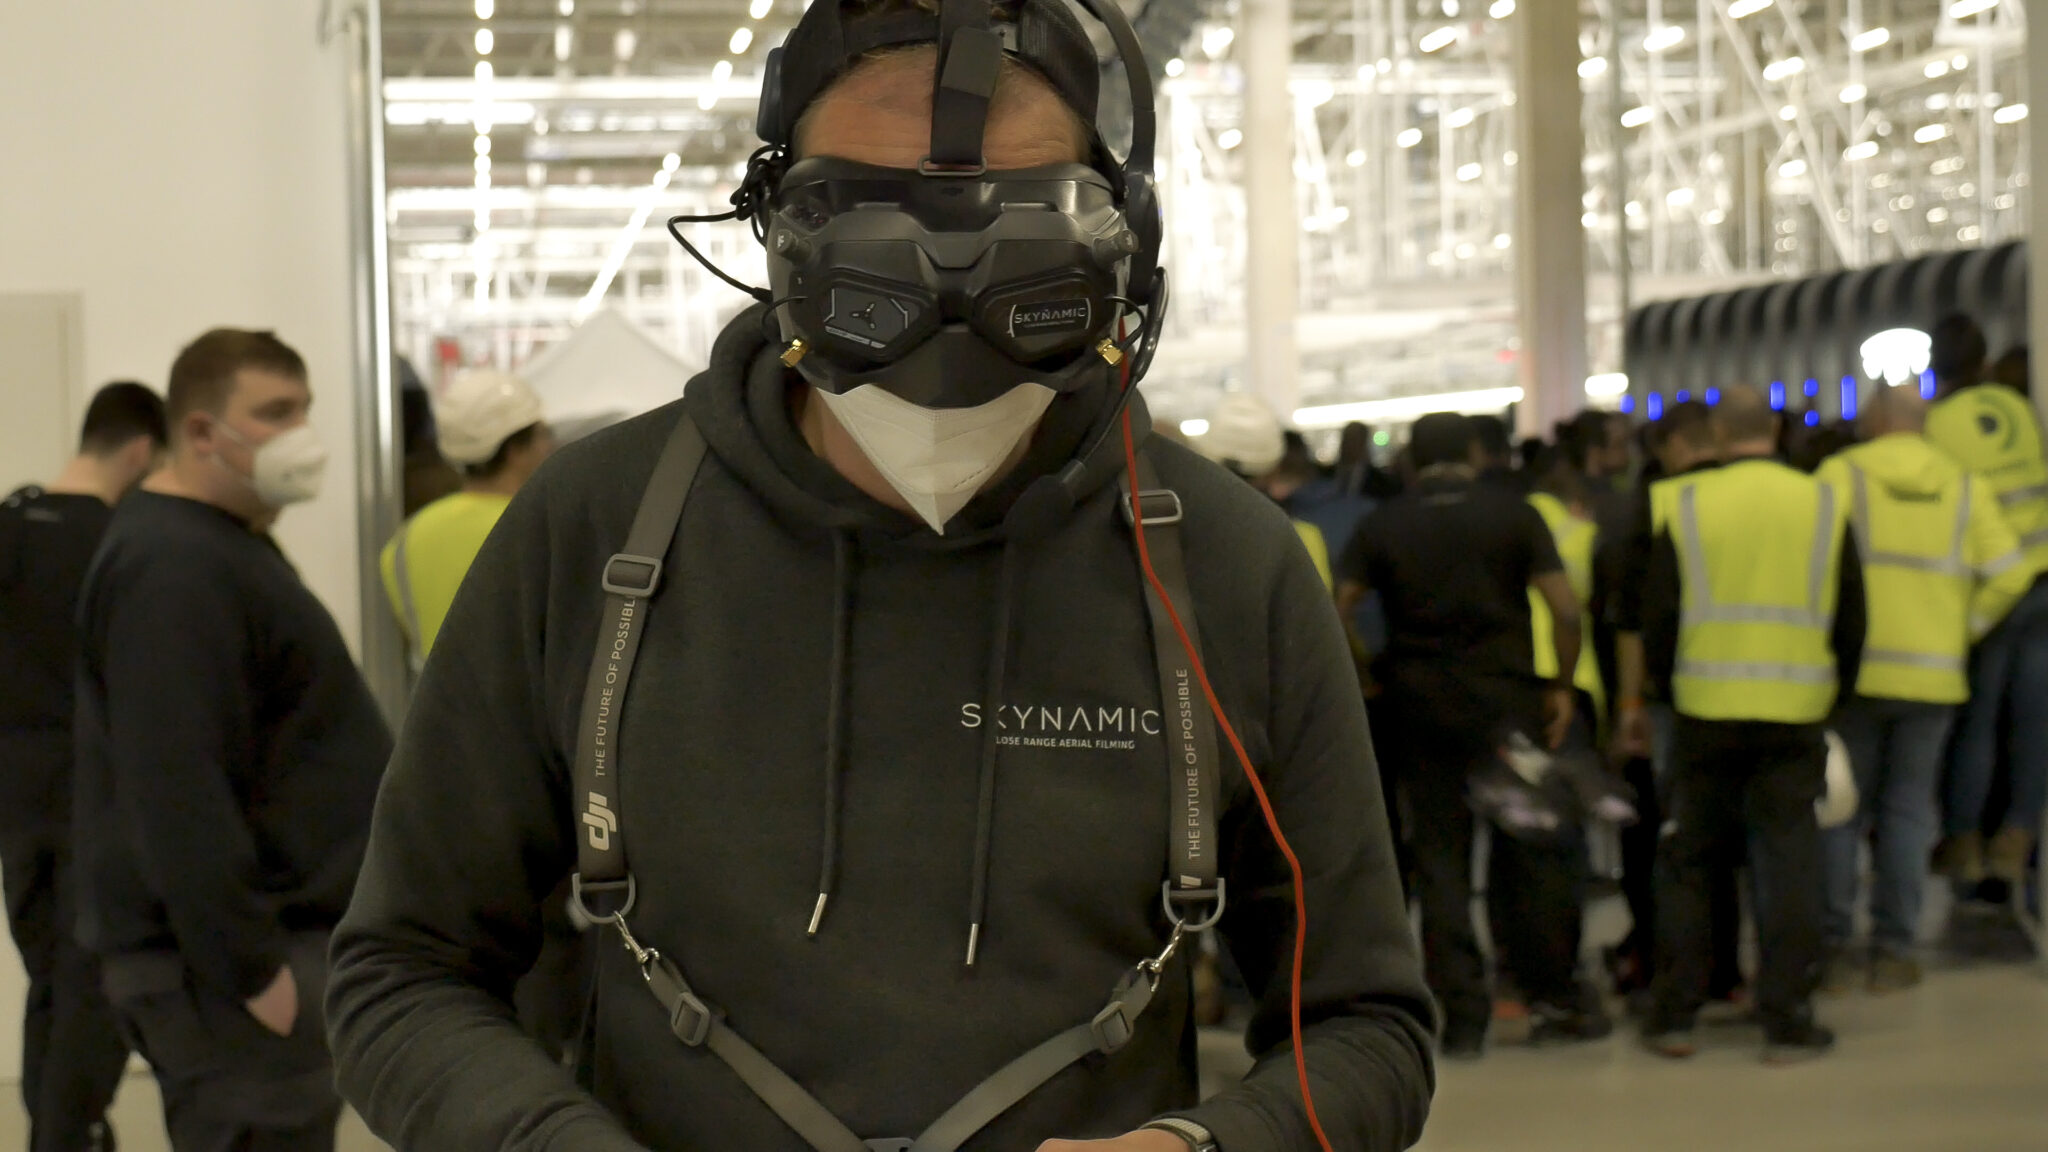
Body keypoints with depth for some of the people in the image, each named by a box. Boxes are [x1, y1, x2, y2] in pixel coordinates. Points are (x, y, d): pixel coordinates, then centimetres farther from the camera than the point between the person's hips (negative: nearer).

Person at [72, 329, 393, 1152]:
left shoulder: (228, 545, 17)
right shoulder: (170, 568, -17)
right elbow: (179, 793, -24)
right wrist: (250, 968, -24)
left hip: (277, 937, 10)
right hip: (228, 964, -10)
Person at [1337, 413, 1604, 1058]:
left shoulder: (1382, 526, 5)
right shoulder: (1514, 514, 2)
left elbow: (1334, 612, -4)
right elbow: (1566, 610, -6)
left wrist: (1365, 673, 7)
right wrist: (1562, 685, 3)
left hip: (1416, 709, 1)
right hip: (1506, 702, -1)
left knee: (1438, 858, 5)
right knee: (1531, 851, 9)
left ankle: (1461, 1017, 4)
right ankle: (1553, 998, 12)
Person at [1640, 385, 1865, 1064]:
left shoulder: (1682, 506, -2)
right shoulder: (1824, 505, 2)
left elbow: (1658, 616, 1)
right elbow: (1850, 619, 7)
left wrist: (1664, 682, 16)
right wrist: (1837, 689, 19)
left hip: (1706, 710, 0)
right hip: (1796, 711, 1)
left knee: (1687, 862, 10)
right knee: (1789, 862, 5)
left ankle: (1673, 1016, 12)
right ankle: (1788, 1022, 6)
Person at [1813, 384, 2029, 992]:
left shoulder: (1842, 473, -3)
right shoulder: (1964, 486, 6)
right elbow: (2009, 572, -1)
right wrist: (1963, 632, 9)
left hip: (1855, 669, -2)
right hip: (1934, 675, 2)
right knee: (1908, 808, 9)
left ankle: (1832, 947, 6)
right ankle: (1894, 952, 9)